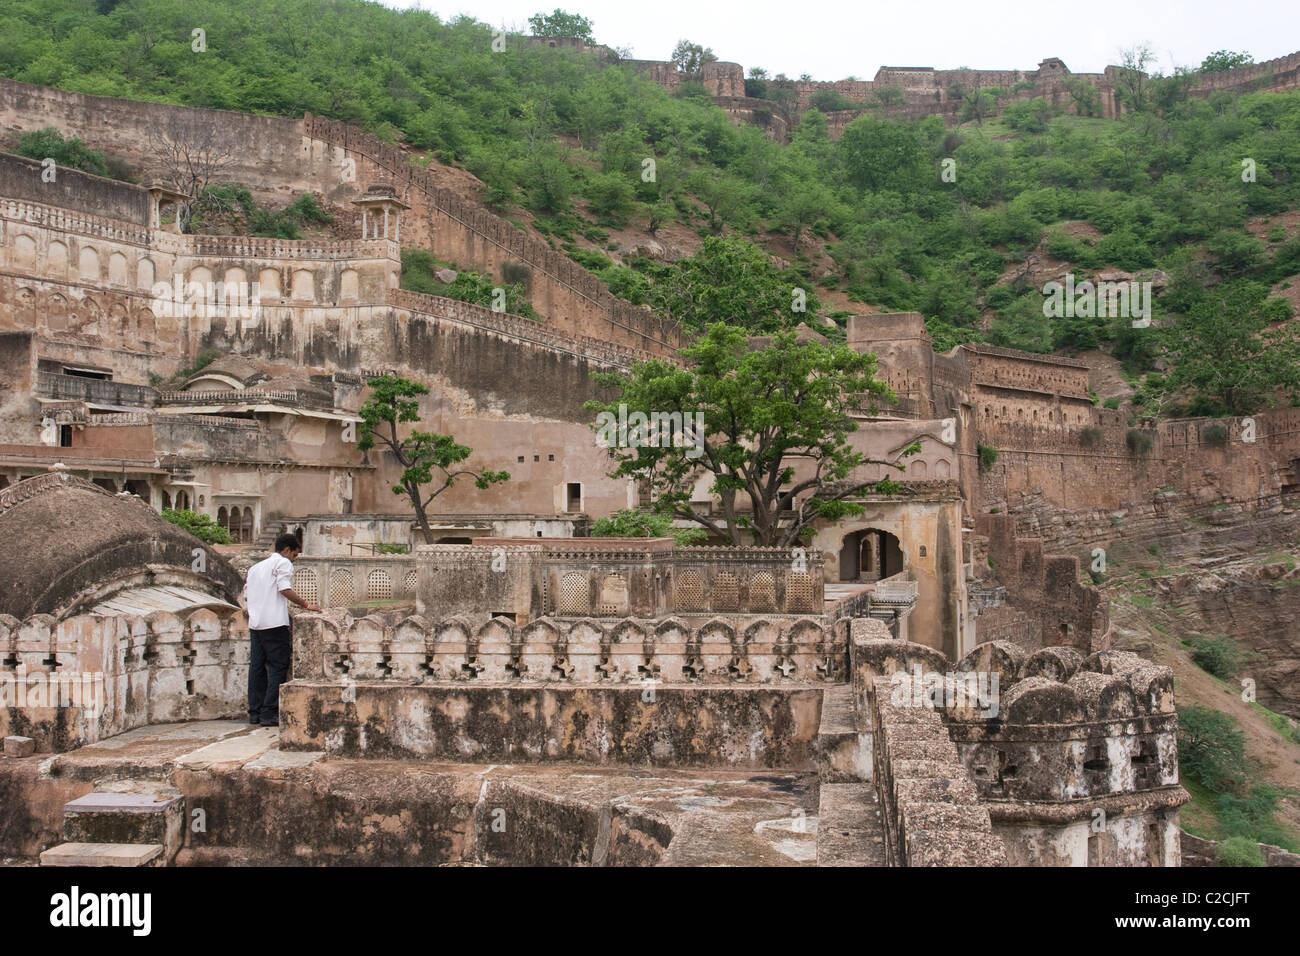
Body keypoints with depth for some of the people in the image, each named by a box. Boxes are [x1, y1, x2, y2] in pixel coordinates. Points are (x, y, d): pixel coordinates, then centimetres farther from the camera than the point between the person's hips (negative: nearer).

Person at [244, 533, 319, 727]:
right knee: (278, 667, -4)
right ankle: (269, 713, -8)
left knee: (257, 667, 9)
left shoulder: (256, 567, 24)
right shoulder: (283, 563, 0)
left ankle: (255, 712, 10)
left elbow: (246, 595, 21)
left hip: (255, 623, 8)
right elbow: (285, 590, -13)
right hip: (274, 623, -8)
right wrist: (306, 605, -7)